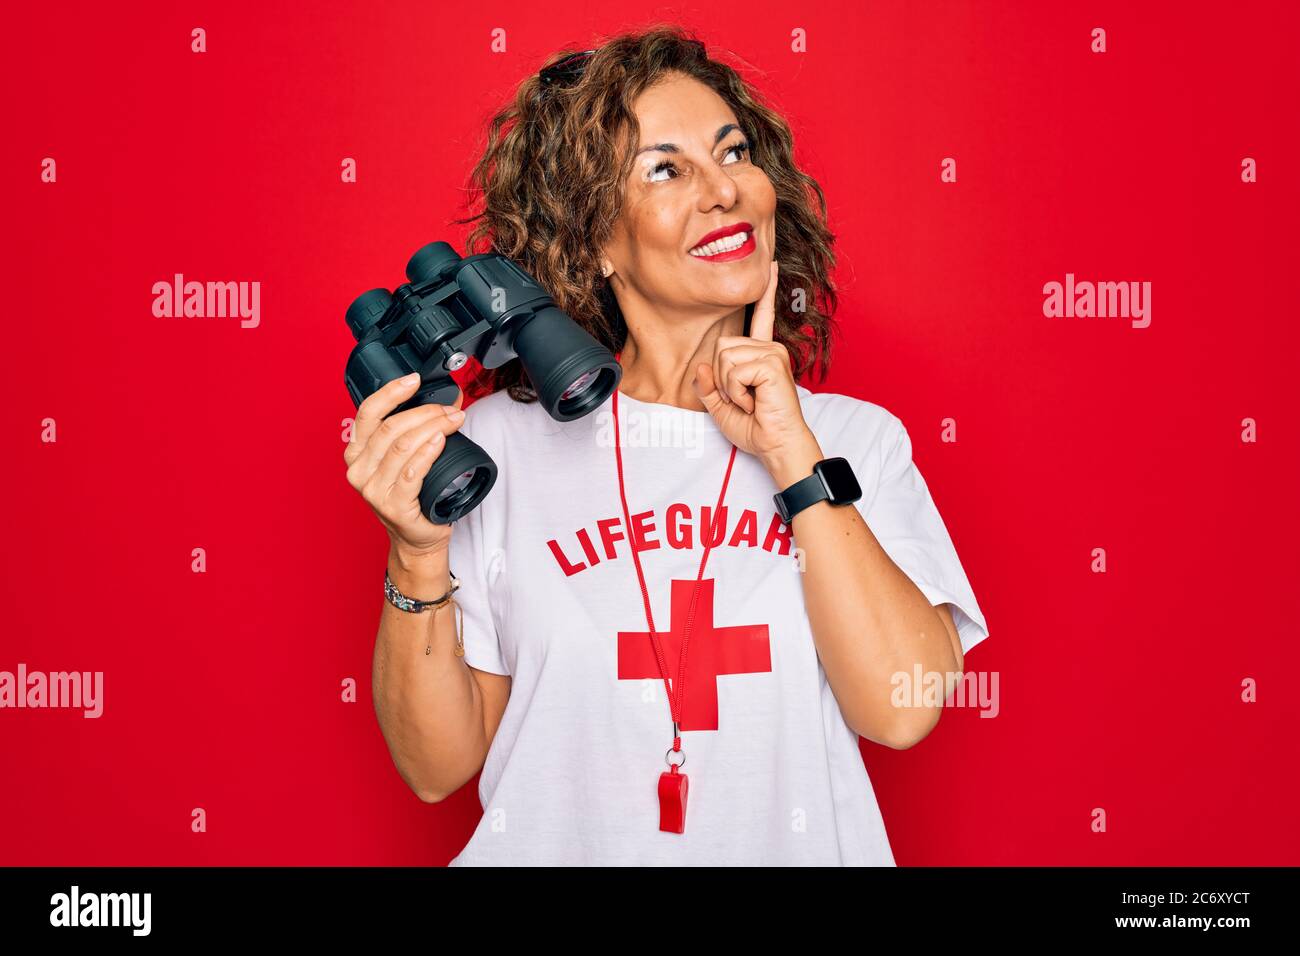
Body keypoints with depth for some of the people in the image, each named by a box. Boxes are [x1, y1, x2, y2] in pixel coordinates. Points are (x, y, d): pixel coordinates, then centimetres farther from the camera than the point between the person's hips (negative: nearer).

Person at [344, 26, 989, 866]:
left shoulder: (859, 438, 3)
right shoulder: (502, 443, -1)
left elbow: (903, 710, -10)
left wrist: (794, 460, -10)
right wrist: (419, 555, -14)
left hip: (798, 848, 1)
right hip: (558, 845, 0)